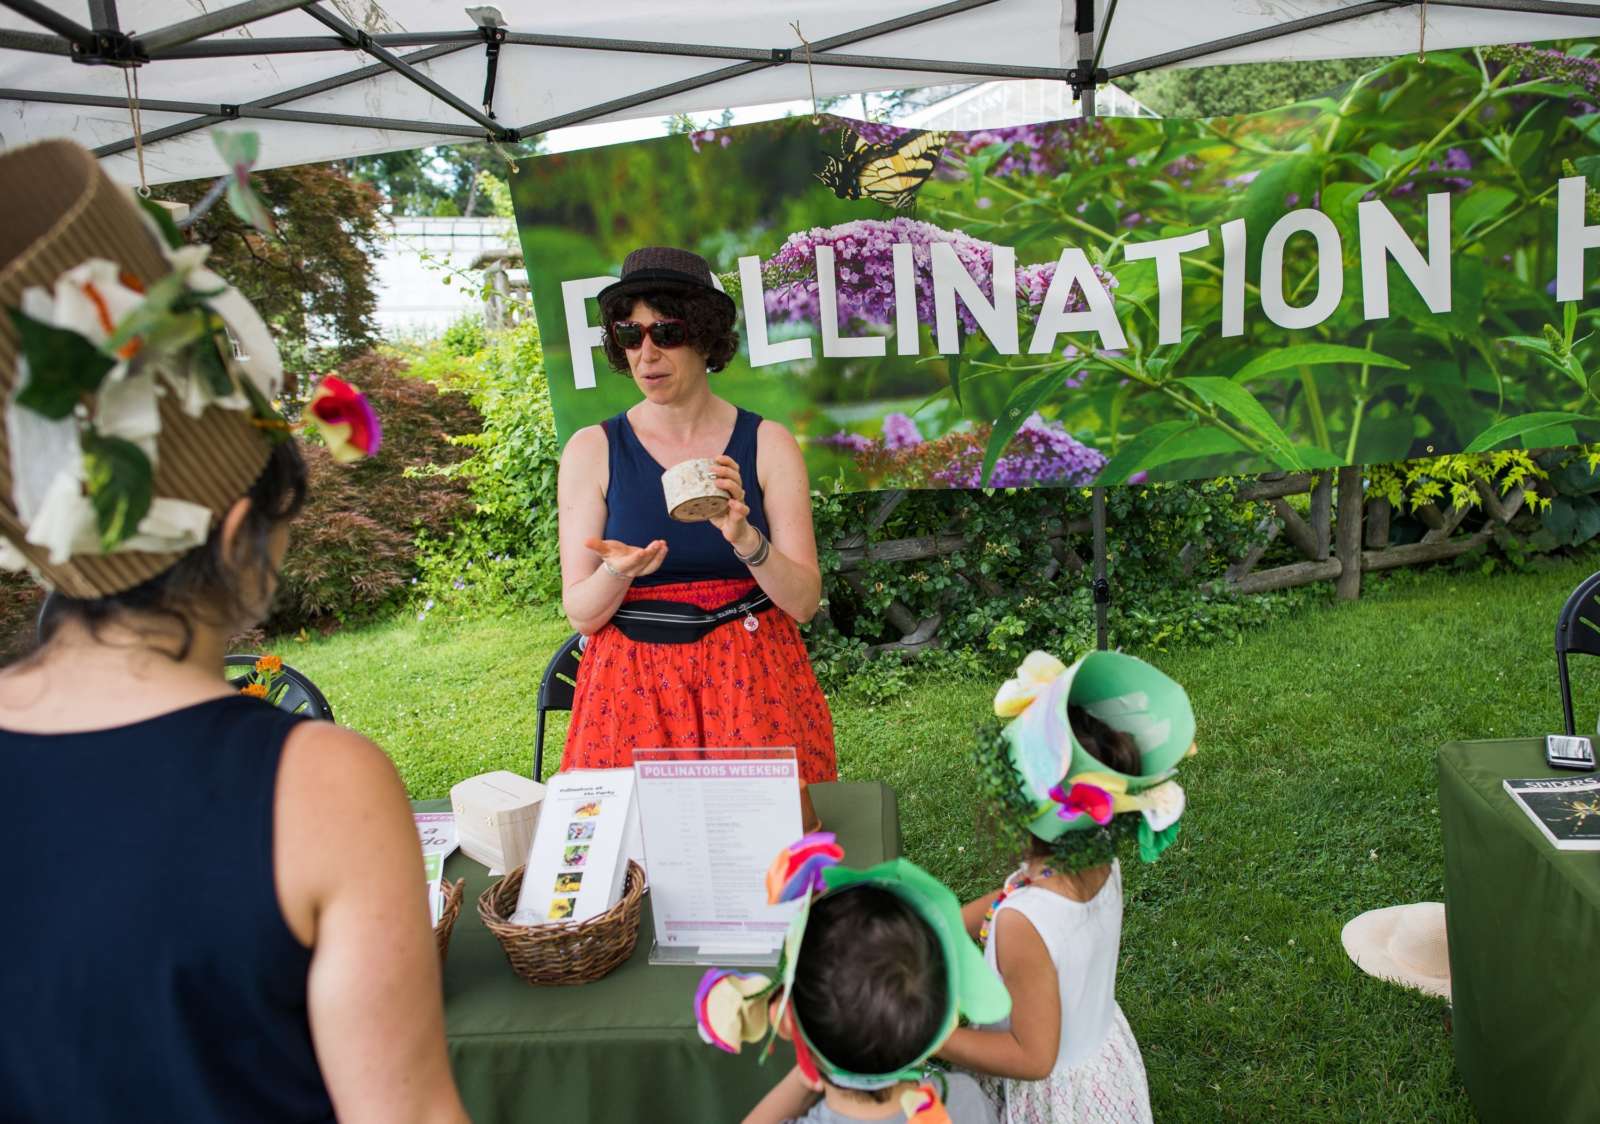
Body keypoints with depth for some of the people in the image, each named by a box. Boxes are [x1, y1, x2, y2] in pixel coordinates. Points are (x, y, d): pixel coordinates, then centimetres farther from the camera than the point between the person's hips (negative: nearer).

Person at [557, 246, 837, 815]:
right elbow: (581, 613, -2)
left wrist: (745, 539, -21)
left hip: (753, 677, 0)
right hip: (633, 681, 0)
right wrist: (617, 573, -22)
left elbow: (804, 601, -5)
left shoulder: (767, 443, -1)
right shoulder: (592, 450, 0)